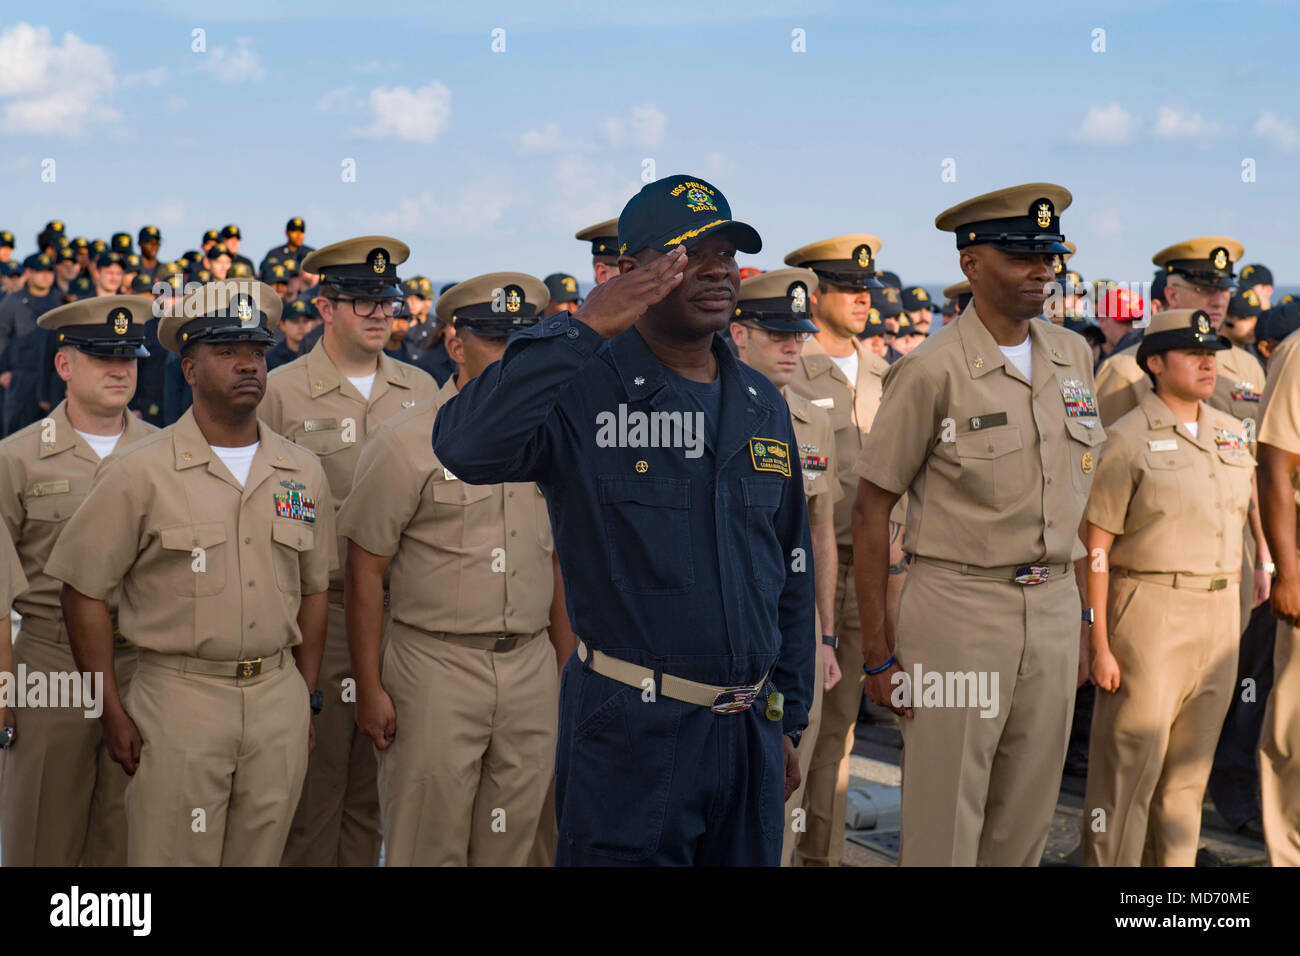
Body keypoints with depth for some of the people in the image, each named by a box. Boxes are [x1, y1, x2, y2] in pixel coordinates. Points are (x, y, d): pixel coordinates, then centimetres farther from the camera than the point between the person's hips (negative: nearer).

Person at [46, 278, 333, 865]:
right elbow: (83, 591, -4)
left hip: (279, 704, 4)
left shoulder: (303, 473, 8)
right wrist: (111, 713, -6)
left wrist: (307, 697, 12)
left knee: (260, 857, 12)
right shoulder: (141, 473, -6)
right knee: (171, 857, 0)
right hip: (179, 702, -4)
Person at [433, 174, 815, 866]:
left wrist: (789, 720, 16)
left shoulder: (762, 405, 11)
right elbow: (465, 446, -30)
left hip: (750, 729, 6)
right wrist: (581, 330, -27)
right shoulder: (585, 393, -9)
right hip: (633, 733, -6)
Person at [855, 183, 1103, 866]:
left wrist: (1077, 626, 13)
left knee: (1024, 829, 13)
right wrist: (877, 651, -10)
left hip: (1053, 611, 5)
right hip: (958, 611, -5)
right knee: (943, 831, 1)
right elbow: (871, 510, -7)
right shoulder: (932, 369, -10)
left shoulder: (1076, 358, 8)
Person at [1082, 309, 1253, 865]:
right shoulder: (1129, 439, -7)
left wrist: (1233, 615, 12)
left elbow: (1236, 524, 17)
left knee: (1190, 766, 11)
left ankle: (1175, 861, 21)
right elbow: (1096, 547, -9)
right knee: (1130, 763, -1)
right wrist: (1099, 645, -12)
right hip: (1149, 614, -6)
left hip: (1218, 616, 6)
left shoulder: (1231, 433, 10)